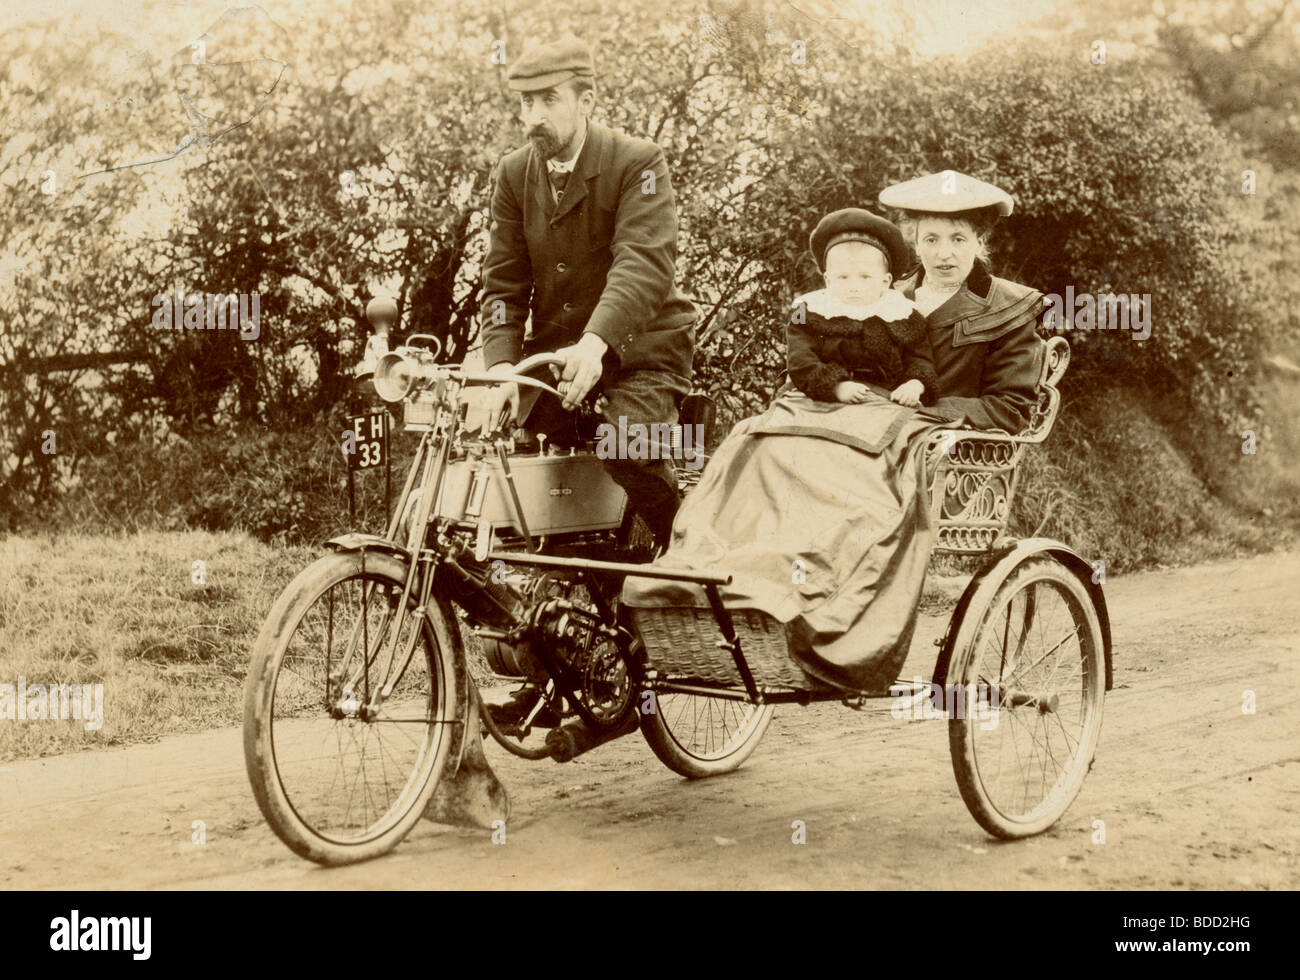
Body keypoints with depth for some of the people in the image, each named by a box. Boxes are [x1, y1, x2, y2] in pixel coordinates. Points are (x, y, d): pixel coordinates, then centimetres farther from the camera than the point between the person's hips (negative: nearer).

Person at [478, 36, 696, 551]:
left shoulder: (638, 163, -11)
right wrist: (502, 367, -17)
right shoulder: (513, 174, 5)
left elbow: (644, 263, -26)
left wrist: (595, 343, -43)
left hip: (639, 347, -5)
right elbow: (503, 281, 1)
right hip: (554, 348, 5)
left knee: (628, 449, -30)